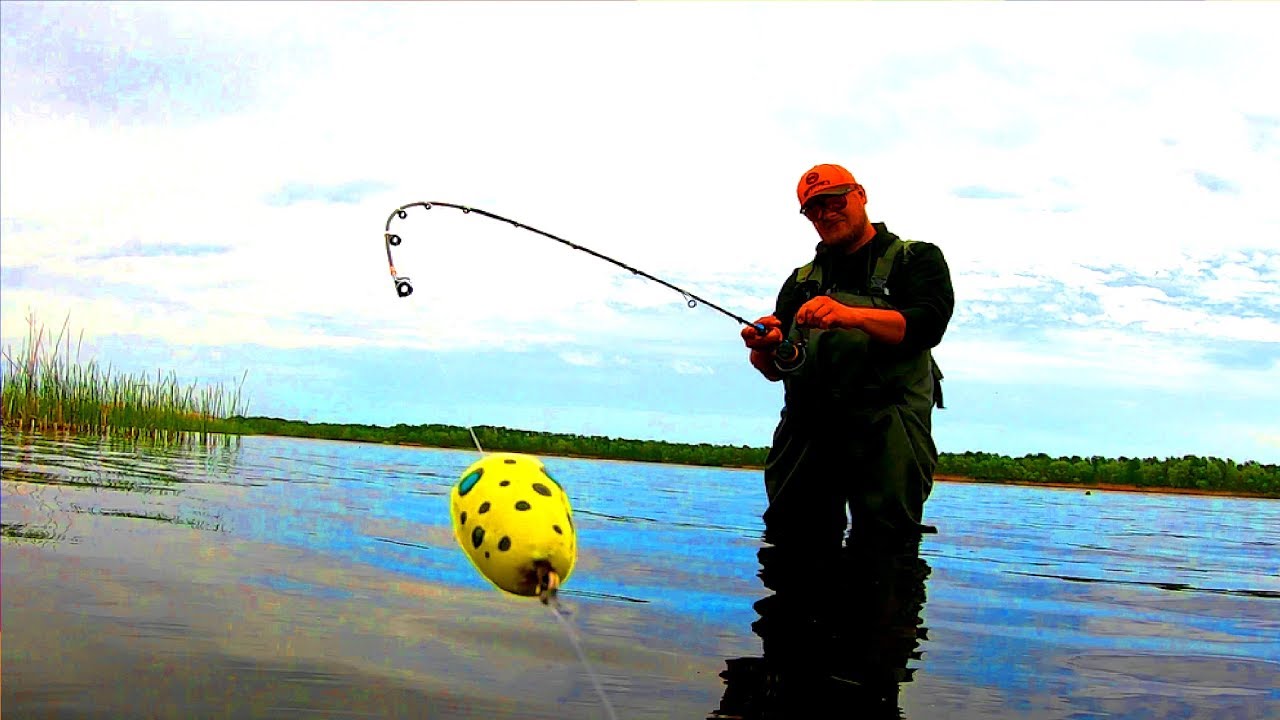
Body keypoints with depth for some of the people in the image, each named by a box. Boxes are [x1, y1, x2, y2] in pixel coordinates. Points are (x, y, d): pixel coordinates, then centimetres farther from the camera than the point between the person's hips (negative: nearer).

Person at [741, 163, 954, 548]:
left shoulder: (916, 259, 13)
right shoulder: (801, 281, 26)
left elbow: (927, 325, -8)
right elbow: (773, 369, 17)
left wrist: (850, 315, -23)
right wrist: (765, 347, -8)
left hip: (886, 432, -4)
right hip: (806, 433, 5)